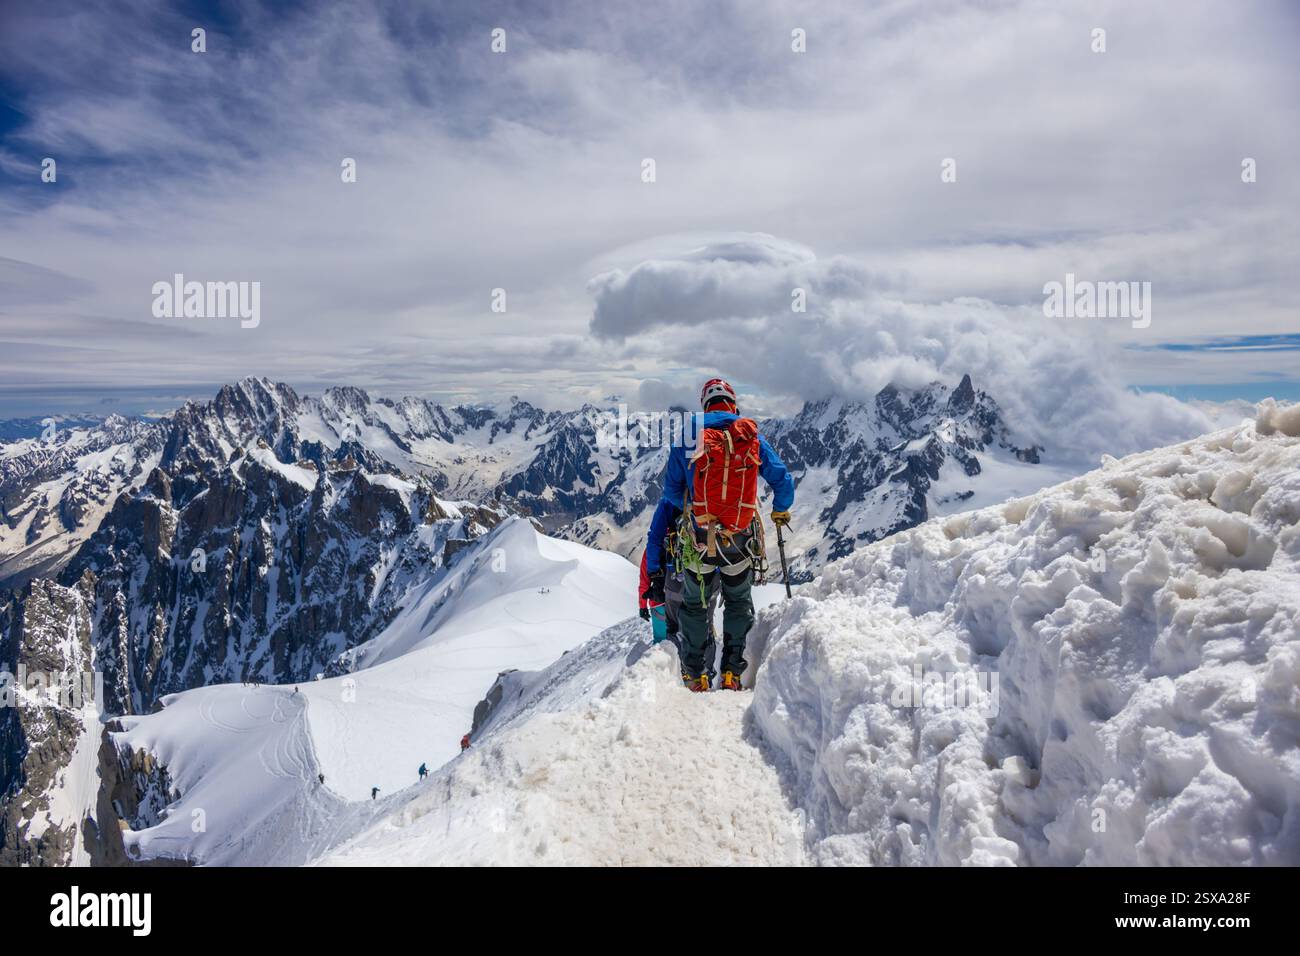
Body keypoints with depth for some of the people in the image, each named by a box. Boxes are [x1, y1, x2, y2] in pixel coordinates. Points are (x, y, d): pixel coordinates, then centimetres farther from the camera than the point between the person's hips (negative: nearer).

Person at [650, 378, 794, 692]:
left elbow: (671, 492, 4)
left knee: (695, 604, 20)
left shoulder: (687, 439, -3)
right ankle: (732, 672, 22)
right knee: (739, 603, 23)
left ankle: (694, 674, 25)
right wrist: (780, 511, 22)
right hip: (741, 541, 1)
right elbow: (783, 480, 2)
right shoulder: (753, 438, -1)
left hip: (698, 540, 0)